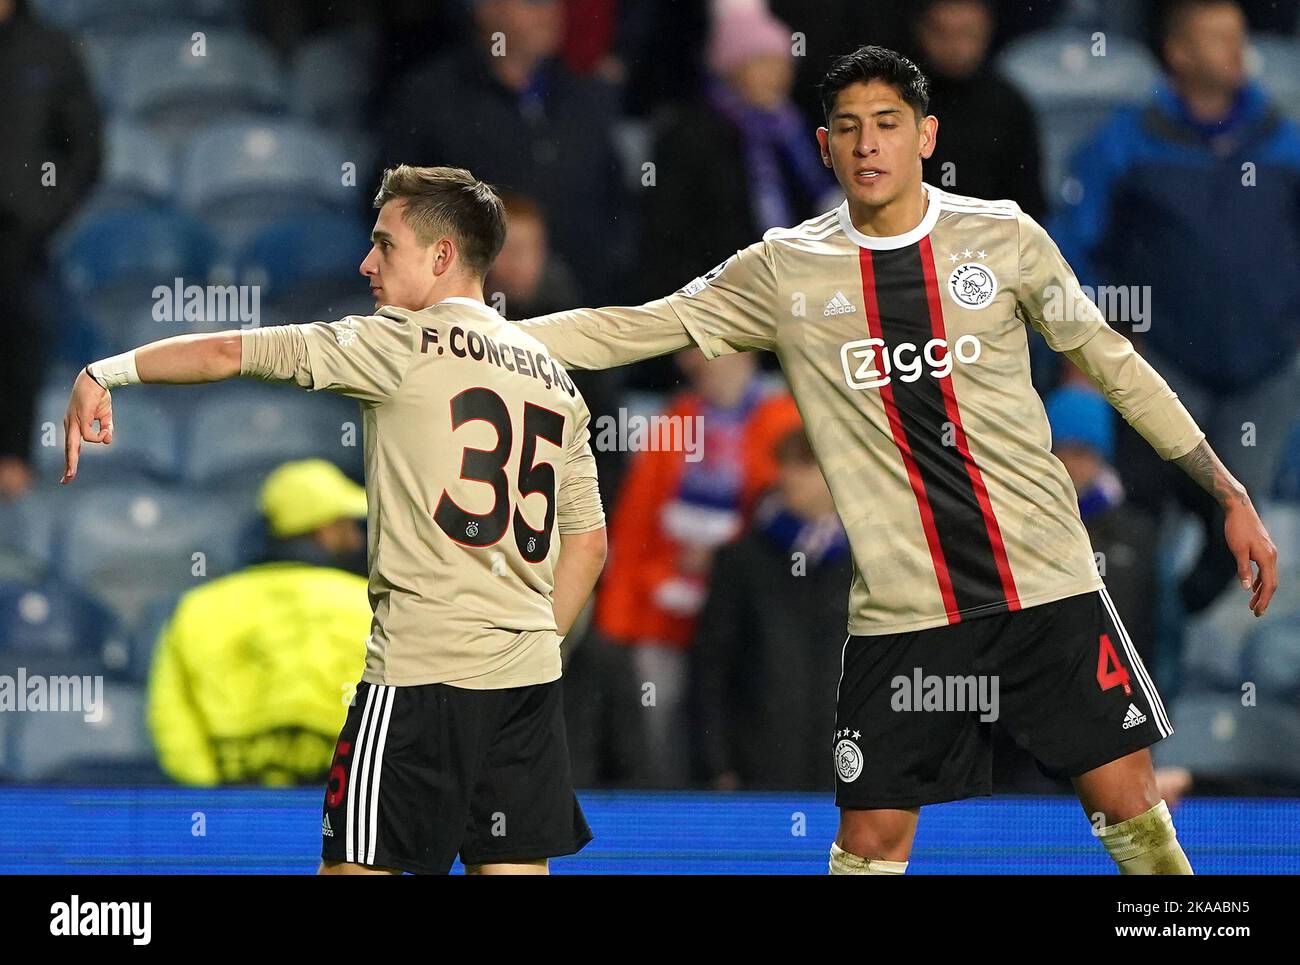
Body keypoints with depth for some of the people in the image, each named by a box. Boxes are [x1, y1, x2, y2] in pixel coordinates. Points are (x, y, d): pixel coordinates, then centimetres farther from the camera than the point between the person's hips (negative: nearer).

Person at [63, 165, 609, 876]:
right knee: (514, 867, 7)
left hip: (422, 672, -7)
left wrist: (103, 374, 3)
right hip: (531, 683, 7)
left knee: (356, 867, -3)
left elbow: (231, 352, -5)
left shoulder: (406, 344, -5)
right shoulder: (553, 377, 15)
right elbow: (588, 542, 19)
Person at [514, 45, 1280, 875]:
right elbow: (630, 330, 4)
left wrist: (1231, 496, 8)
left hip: (1048, 586, 0)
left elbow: (1114, 364, 8)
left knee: (1127, 800, -1)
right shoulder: (784, 271, 2)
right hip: (901, 612, 0)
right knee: (870, 842, -1)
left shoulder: (1004, 237, 1)